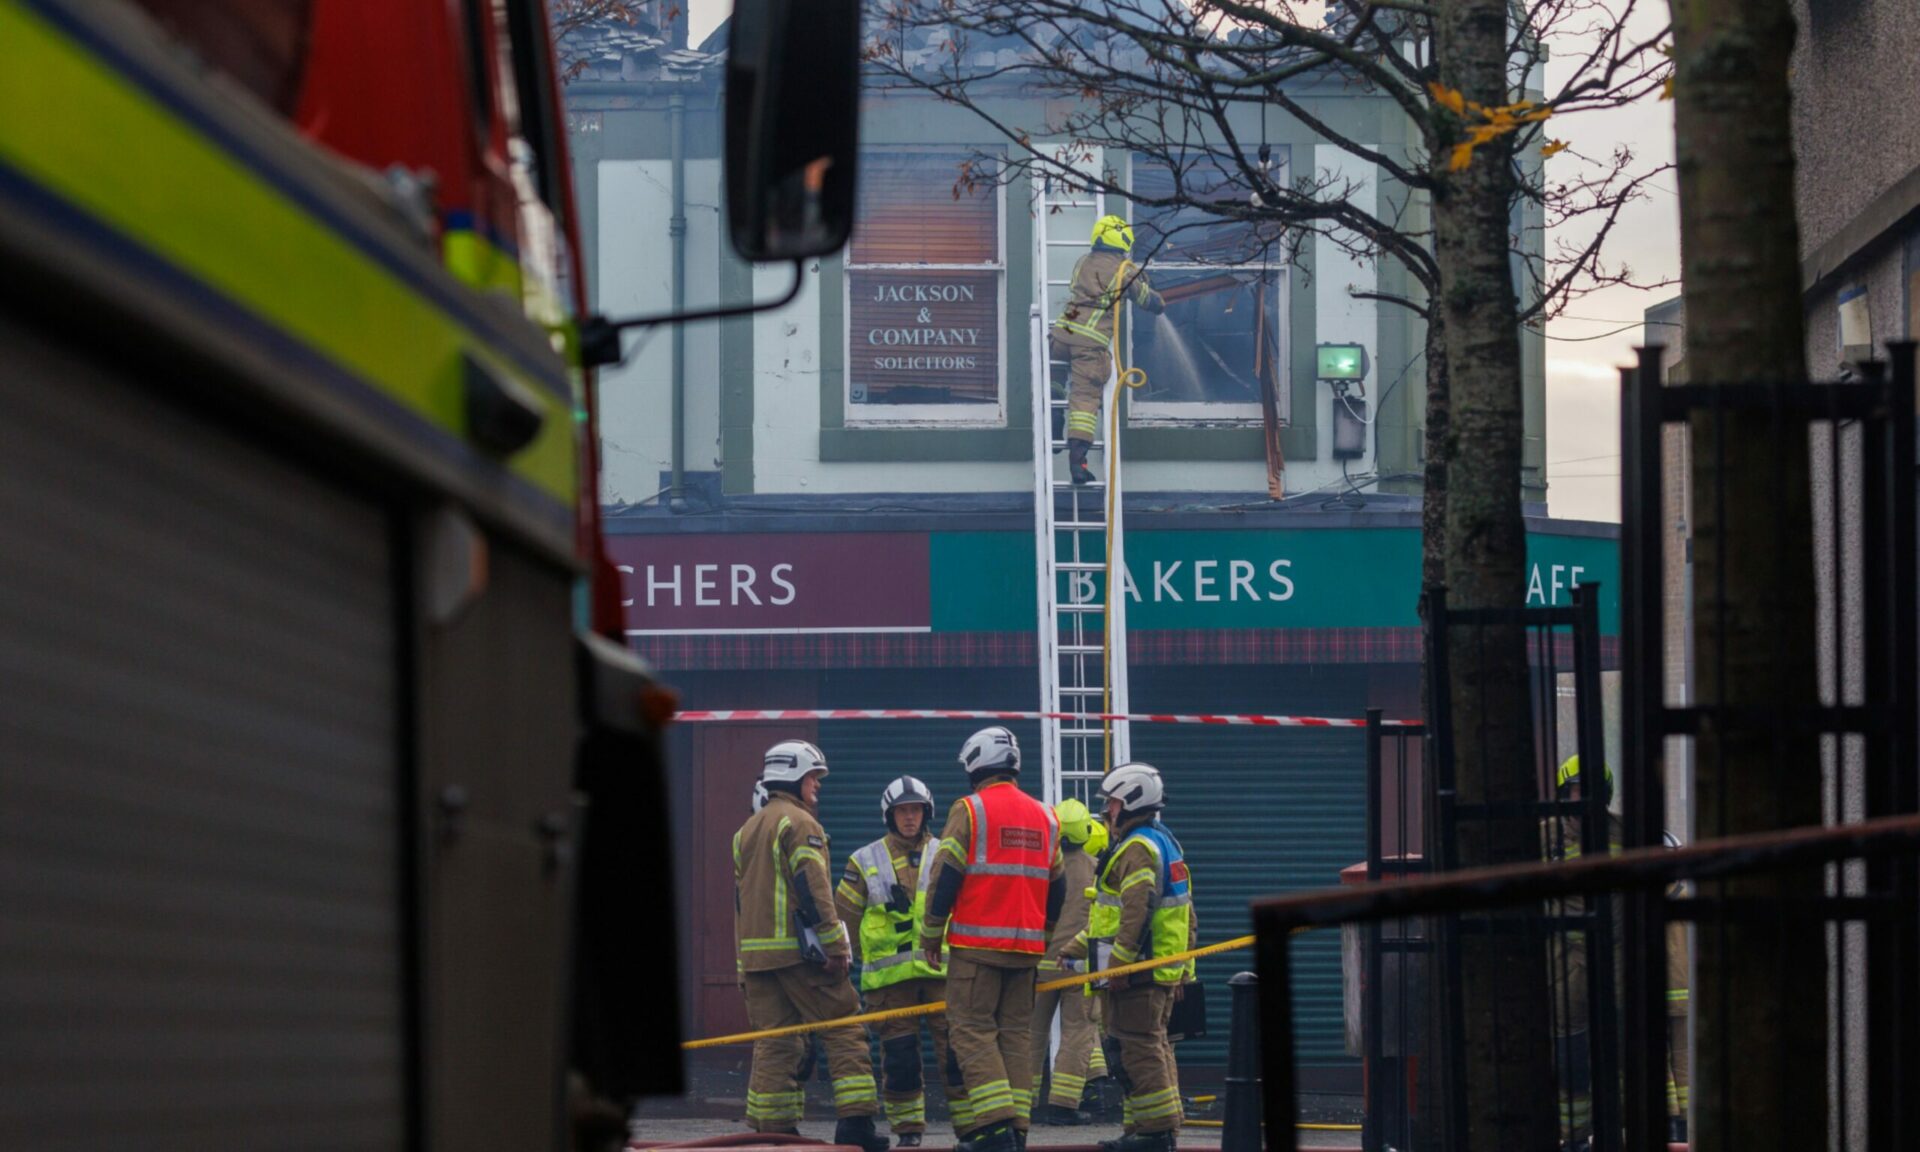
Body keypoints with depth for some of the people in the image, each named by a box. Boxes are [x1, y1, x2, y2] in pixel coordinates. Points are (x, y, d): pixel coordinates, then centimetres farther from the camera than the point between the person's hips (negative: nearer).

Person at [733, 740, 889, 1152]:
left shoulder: (747, 831, 20)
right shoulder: (799, 823, -7)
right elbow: (813, 890, -15)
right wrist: (835, 947, -16)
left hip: (754, 950, 8)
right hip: (797, 948, -8)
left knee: (774, 1040, 8)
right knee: (844, 1029, -4)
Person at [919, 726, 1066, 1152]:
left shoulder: (970, 810, -5)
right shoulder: (1044, 817, 13)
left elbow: (946, 876, -8)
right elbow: (1056, 888, 19)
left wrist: (931, 933, 3)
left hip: (976, 942, -5)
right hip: (1026, 948, 6)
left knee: (972, 1030, -5)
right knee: (1016, 1034, 9)